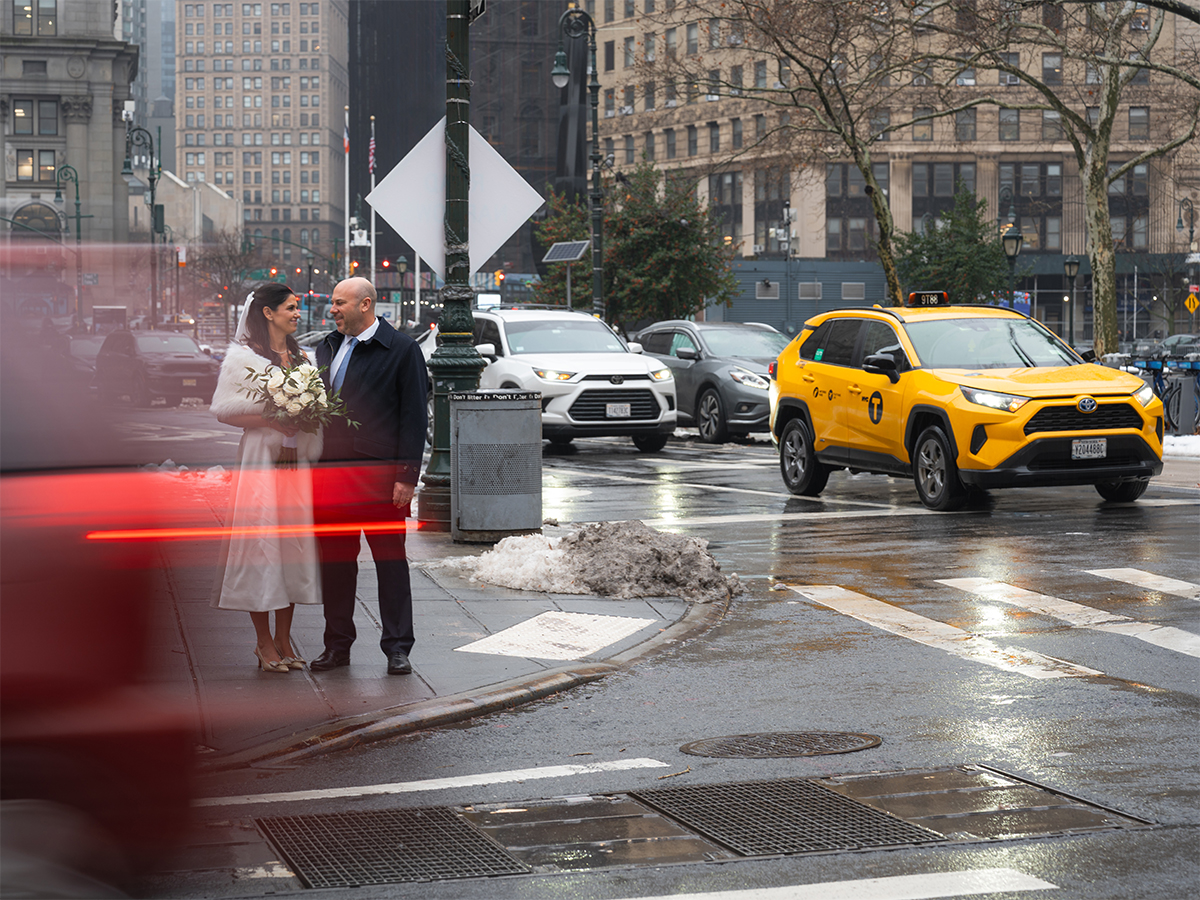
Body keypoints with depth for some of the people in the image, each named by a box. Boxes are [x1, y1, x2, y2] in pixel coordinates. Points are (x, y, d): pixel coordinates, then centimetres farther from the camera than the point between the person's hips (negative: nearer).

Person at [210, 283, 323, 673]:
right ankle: (264, 643, 4)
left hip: (298, 461, 5)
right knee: (260, 541, -4)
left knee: (294, 539, 5)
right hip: (260, 458, -5)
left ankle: (283, 638, 13)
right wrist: (269, 416, -15)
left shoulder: (301, 356, 16)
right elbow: (222, 408, -6)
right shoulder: (241, 355, -1)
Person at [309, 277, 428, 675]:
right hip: (330, 473, 5)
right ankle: (337, 645, 18)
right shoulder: (326, 348, 15)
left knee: (390, 560, 2)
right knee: (335, 560, 8)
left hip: (380, 476, -5)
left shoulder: (401, 350, -3)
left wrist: (407, 475, -11)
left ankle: (397, 648, 8)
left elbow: (414, 416, -6)